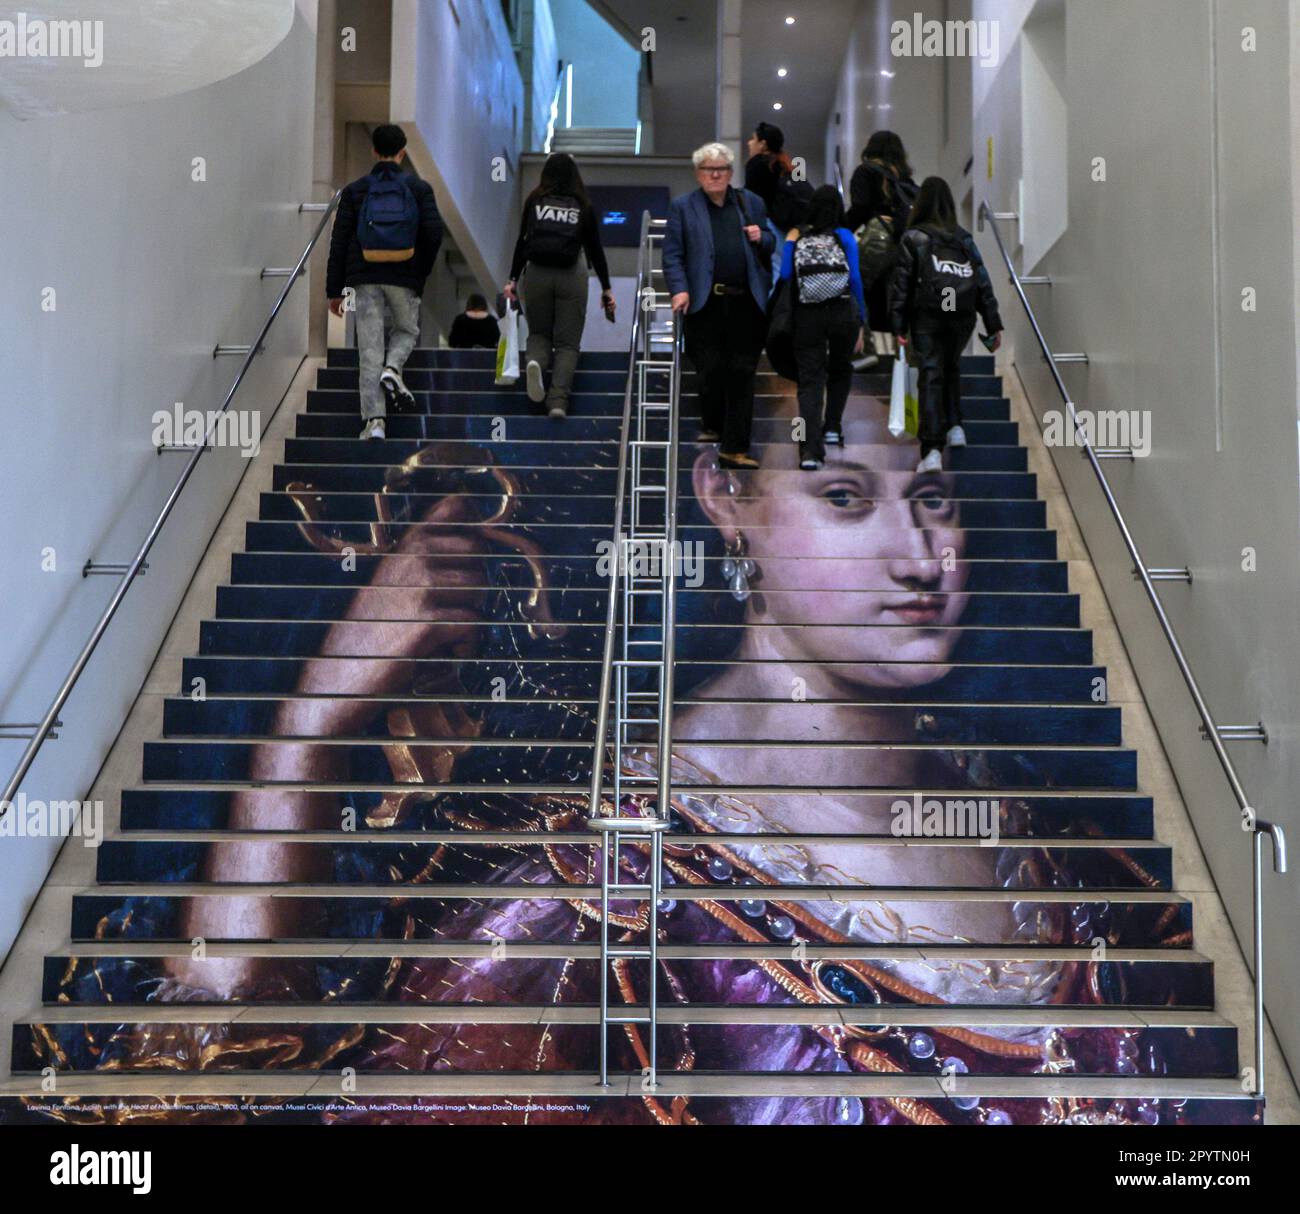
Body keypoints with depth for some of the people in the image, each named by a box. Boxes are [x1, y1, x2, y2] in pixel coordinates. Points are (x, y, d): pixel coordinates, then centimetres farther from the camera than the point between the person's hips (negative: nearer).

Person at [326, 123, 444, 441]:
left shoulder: (355, 191, 5)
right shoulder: (419, 188, 2)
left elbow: (339, 242, 4)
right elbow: (434, 233, -7)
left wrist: (335, 290, 8)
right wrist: (422, 272, 9)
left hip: (366, 279, 1)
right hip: (404, 279, 0)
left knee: (370, 349, 1)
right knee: (407, 330, 23)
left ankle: (374, 421, -5)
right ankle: (392, 369, -9)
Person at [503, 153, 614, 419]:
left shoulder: (534, 201, 6)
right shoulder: (583, 206, 5)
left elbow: (522, 241, 4)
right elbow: (594, 249, 7)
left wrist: (513, 279, 10)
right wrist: (606, 288, 14)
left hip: (537, 274, 1)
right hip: (572, 275, -1)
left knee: (538, 332, 17)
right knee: (567, 342, 3)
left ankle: (534, 361, -18)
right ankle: (558, 400, -13)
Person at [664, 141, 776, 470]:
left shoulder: (751, 203, 15)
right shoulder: (683, 207, 7)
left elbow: (771, 244, 22)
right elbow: (672, 253, 1)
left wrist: (761, 238, -1)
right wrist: (679, 289, -13)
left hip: (746, 303, 2)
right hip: (705, 303, -2)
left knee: (741, 374, -1)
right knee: (709, 370, 2)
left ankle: (735, 449, 2)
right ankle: (713, 427, 28)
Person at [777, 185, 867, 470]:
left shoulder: (796, 237, 2)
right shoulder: (844, 237, 1)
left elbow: (784, 275, -6)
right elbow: (856, 280, -1)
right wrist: (861, 323, 4)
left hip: (807, 316, 0)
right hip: (843, 314, 0)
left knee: (810, 381, 1)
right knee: (840, 371, 26)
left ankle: (810, 450, -11)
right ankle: (832, 428, 23)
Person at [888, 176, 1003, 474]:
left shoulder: (913, 237, 1)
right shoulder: (964, 239, 10)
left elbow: (901, 282, -5)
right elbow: (983, 282, 8)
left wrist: (899, 326, -4)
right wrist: (994, 324, 10)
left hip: (928, 316, -3)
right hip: (963, 316, 3)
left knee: (931, 377, -5)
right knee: (951, 367, 27)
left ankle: (932, 450, -15)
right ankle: (955, 427, 20)